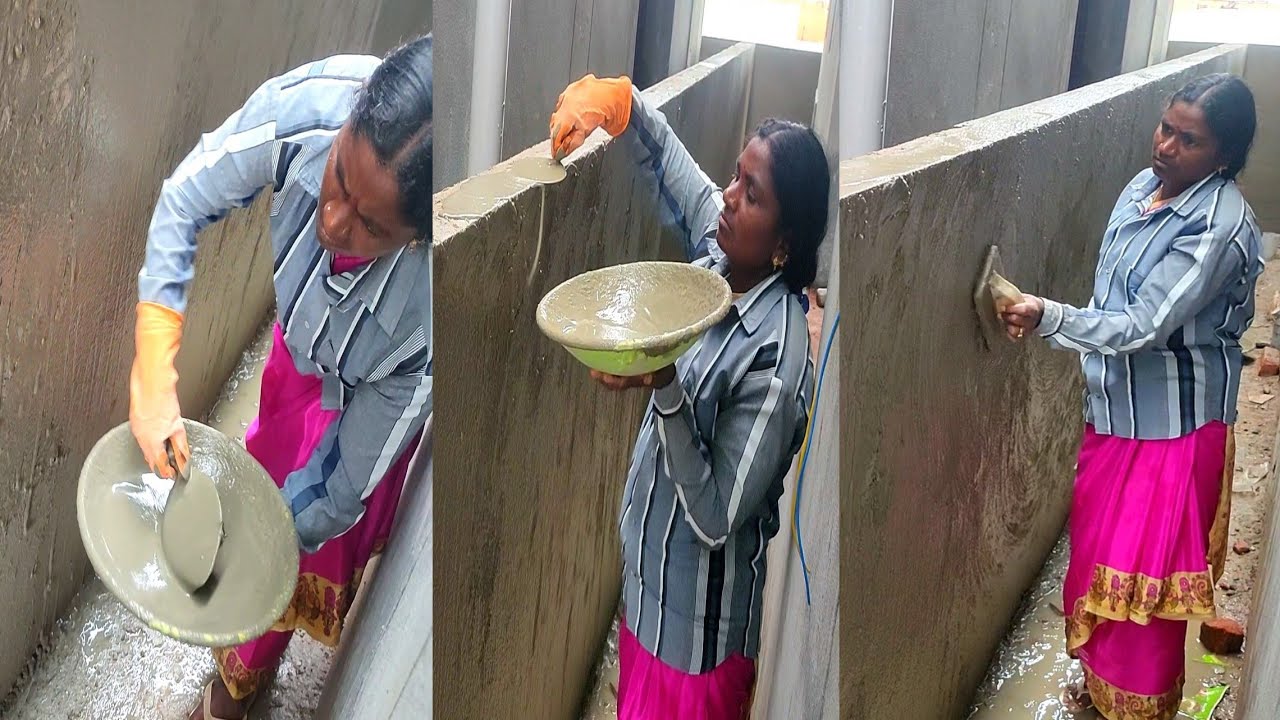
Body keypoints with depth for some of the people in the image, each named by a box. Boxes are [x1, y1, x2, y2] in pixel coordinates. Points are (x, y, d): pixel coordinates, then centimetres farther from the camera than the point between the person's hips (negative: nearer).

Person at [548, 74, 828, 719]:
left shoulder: (776, 355, -31)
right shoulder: (718, 247, -10)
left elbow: (715, 518, -28)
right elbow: (663, 151, 5)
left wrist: (665, 390, -38)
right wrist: (613, 100, -14)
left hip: (697, 620, -8)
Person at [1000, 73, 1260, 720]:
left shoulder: (1219, 227, -23)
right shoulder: (1145, 186, 2)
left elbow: (1143, 325, -27)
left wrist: (1047, 318, -36)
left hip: (1171, 423, -8)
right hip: (1116, 407, 8)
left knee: (1142, 573, 3)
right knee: (1099, 551, 19)